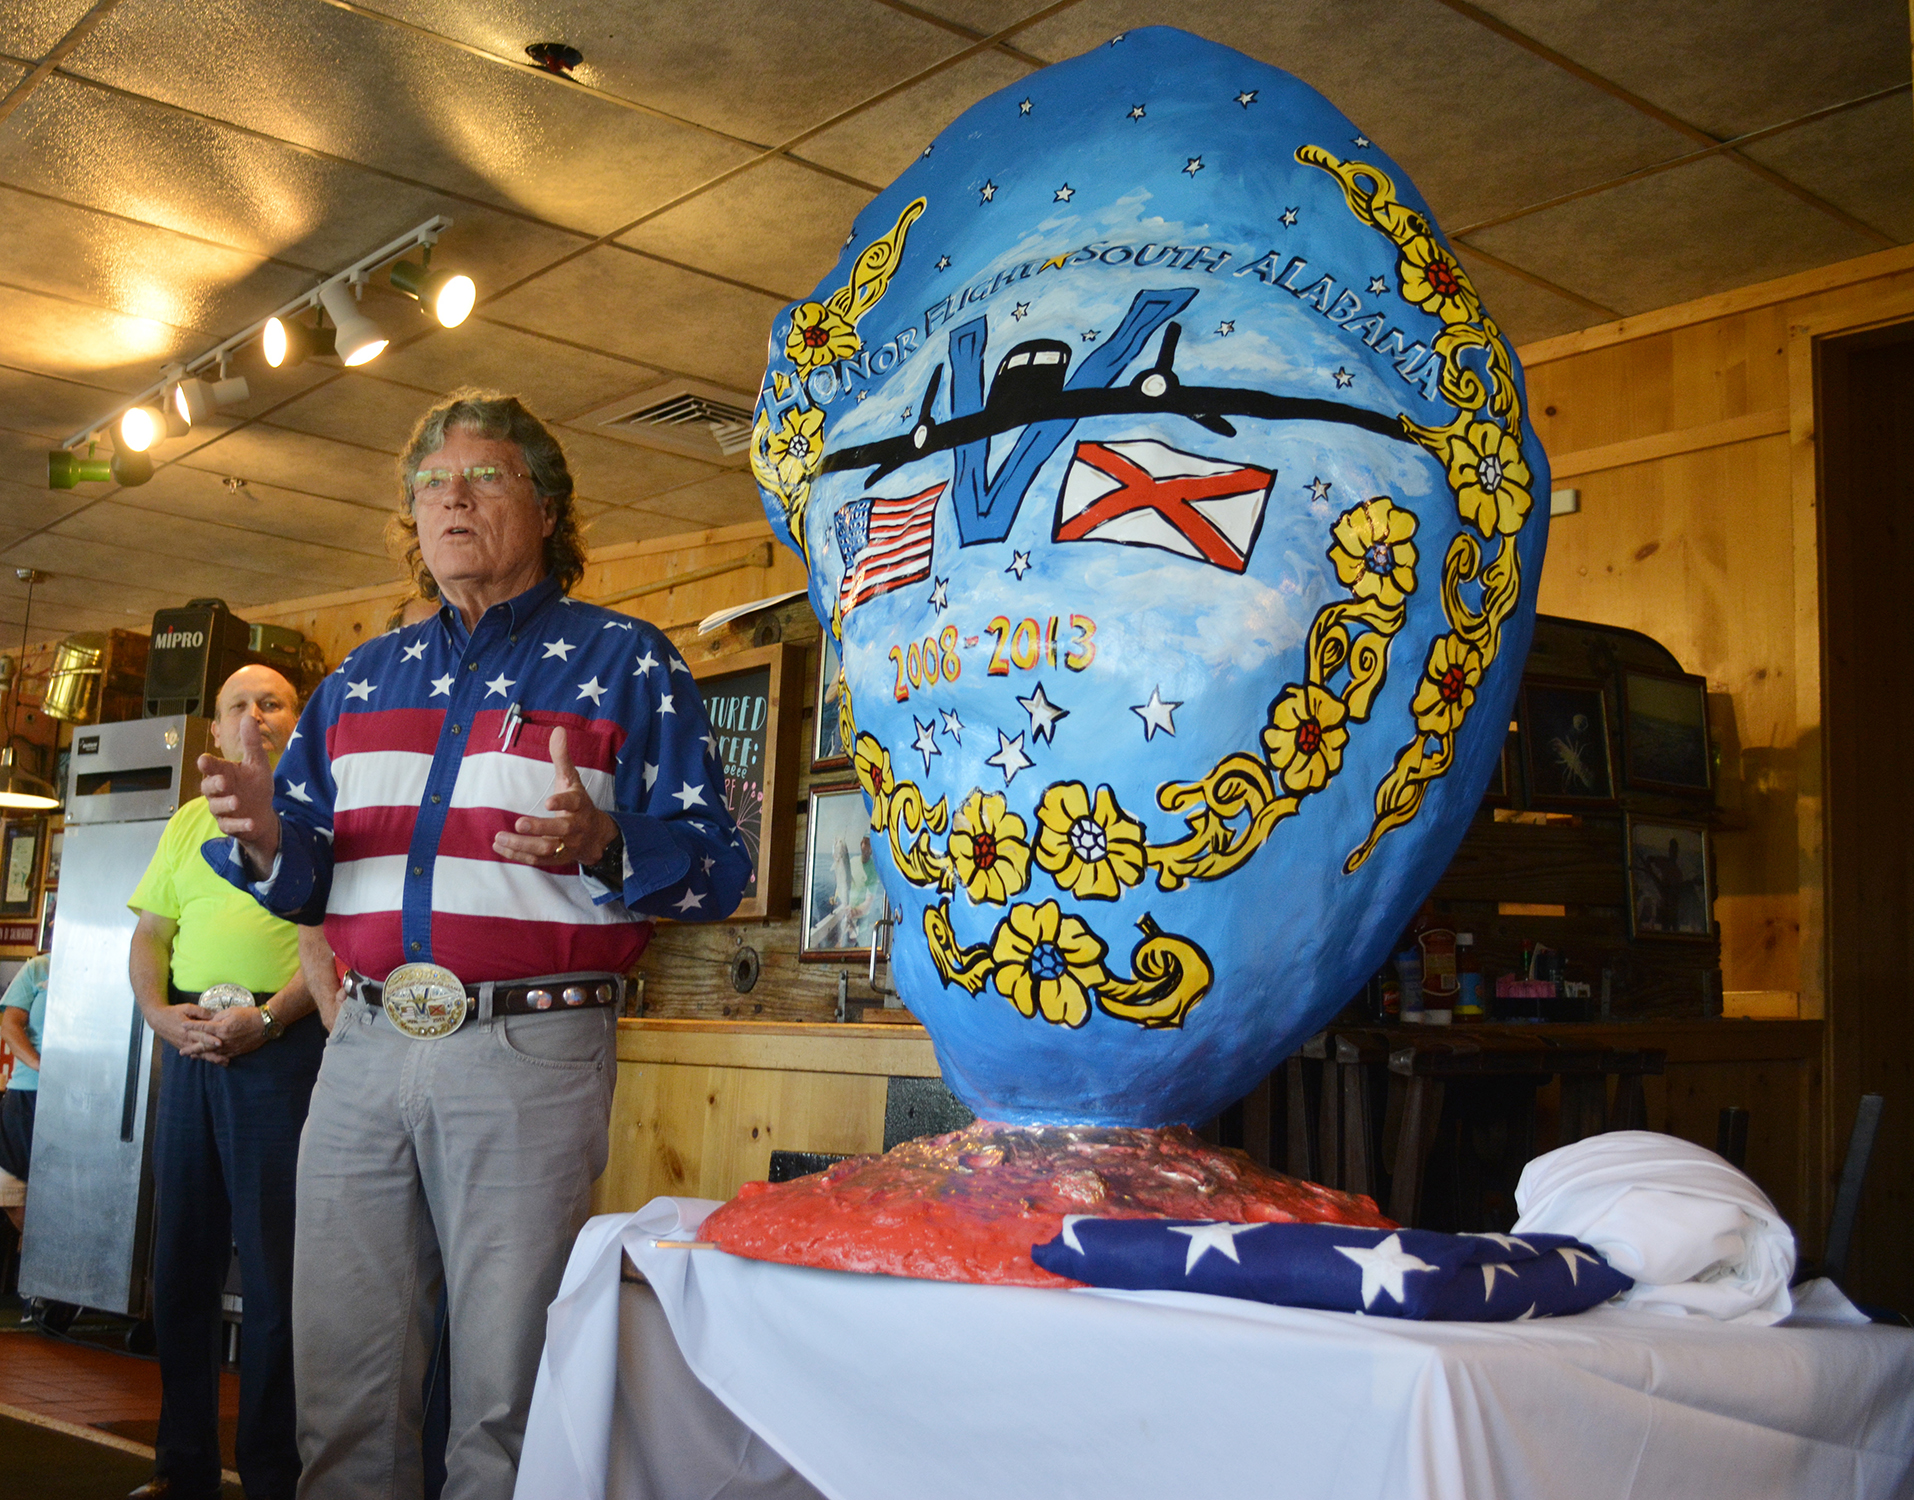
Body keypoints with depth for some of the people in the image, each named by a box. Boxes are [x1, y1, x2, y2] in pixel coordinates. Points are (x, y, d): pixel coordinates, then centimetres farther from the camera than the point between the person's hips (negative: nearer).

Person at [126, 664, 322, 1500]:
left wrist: (267, 1017, -18)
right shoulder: (187, 823, 20)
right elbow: (149, 937, 16)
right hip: (189, 1044, 6)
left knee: (275, 1265, -3)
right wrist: (160, 1014, -3)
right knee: (181, 1257, 9)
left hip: (283, 1045, -5)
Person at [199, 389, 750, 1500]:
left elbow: (717, 862, -4)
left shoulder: (625, 664, 3)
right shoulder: (362, 680, 19)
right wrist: (267, 839, -4)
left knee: (504, 1397, 2)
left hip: (531, 1054, -4)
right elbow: (306, 873, 19)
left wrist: (600, 846, -24)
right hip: (366, 1045, 5)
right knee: (342, 1384, 8)